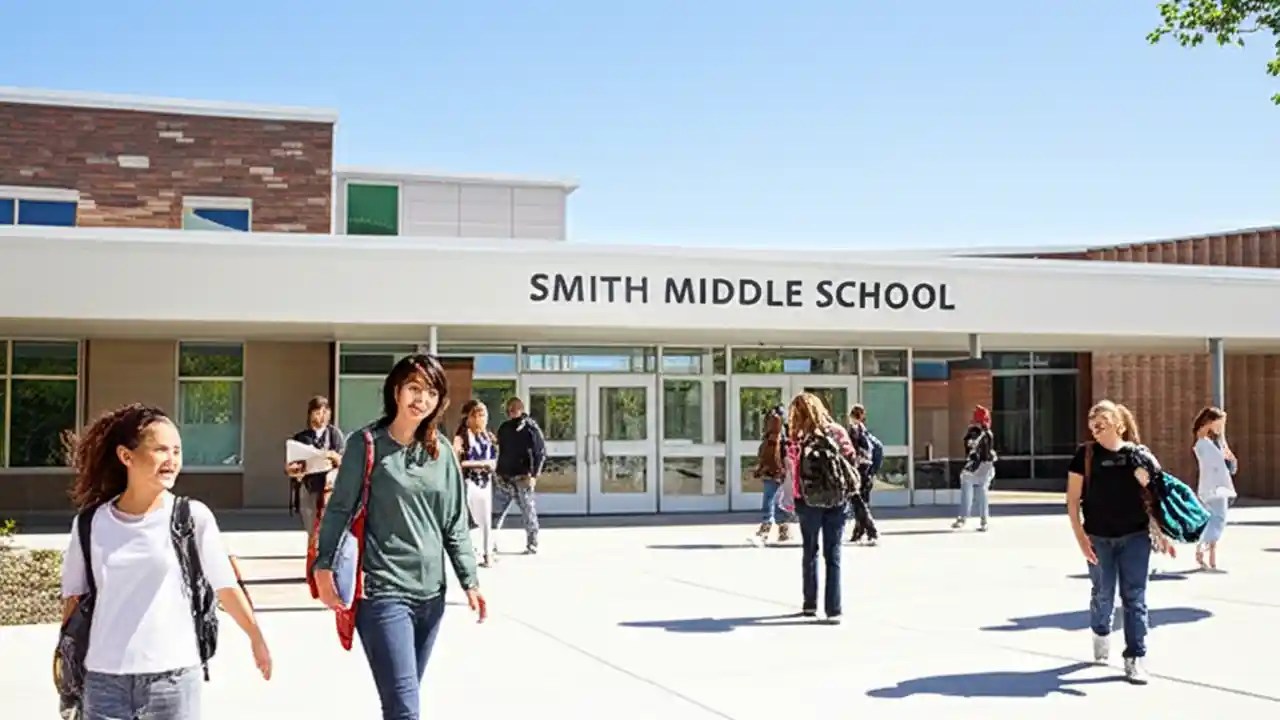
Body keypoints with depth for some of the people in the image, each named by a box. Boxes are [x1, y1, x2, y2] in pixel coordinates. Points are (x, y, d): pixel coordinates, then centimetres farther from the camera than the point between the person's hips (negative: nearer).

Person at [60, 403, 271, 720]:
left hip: (174, 676, -2)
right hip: (104, 679, 2)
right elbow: (73, 597, 12)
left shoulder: (192, 516, -5)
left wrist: (257, 640, 8)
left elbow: (225, 586, 3)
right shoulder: (91, 523, 2)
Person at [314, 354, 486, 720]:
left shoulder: (442, 452, 8)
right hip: (382, 592, -5)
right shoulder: (366, 443, -4)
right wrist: (323, 567, -12)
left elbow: (455, 524, 11)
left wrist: (470, 581, 7)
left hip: (430, 593, 5)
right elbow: (339, 509, -3)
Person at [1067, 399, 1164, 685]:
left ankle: (1135, 658, 7)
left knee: (1134, 597, 1)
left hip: (1135, 536, 0)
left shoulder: (1140, 455, 0)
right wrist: (1080, 536, -9)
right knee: (1103, 594, 13)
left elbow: (1154, 497, 7)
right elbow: (1073, 499, -1)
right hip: (1099, 538, 0)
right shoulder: (1086, 454, -1)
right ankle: (1101, 634, 42)